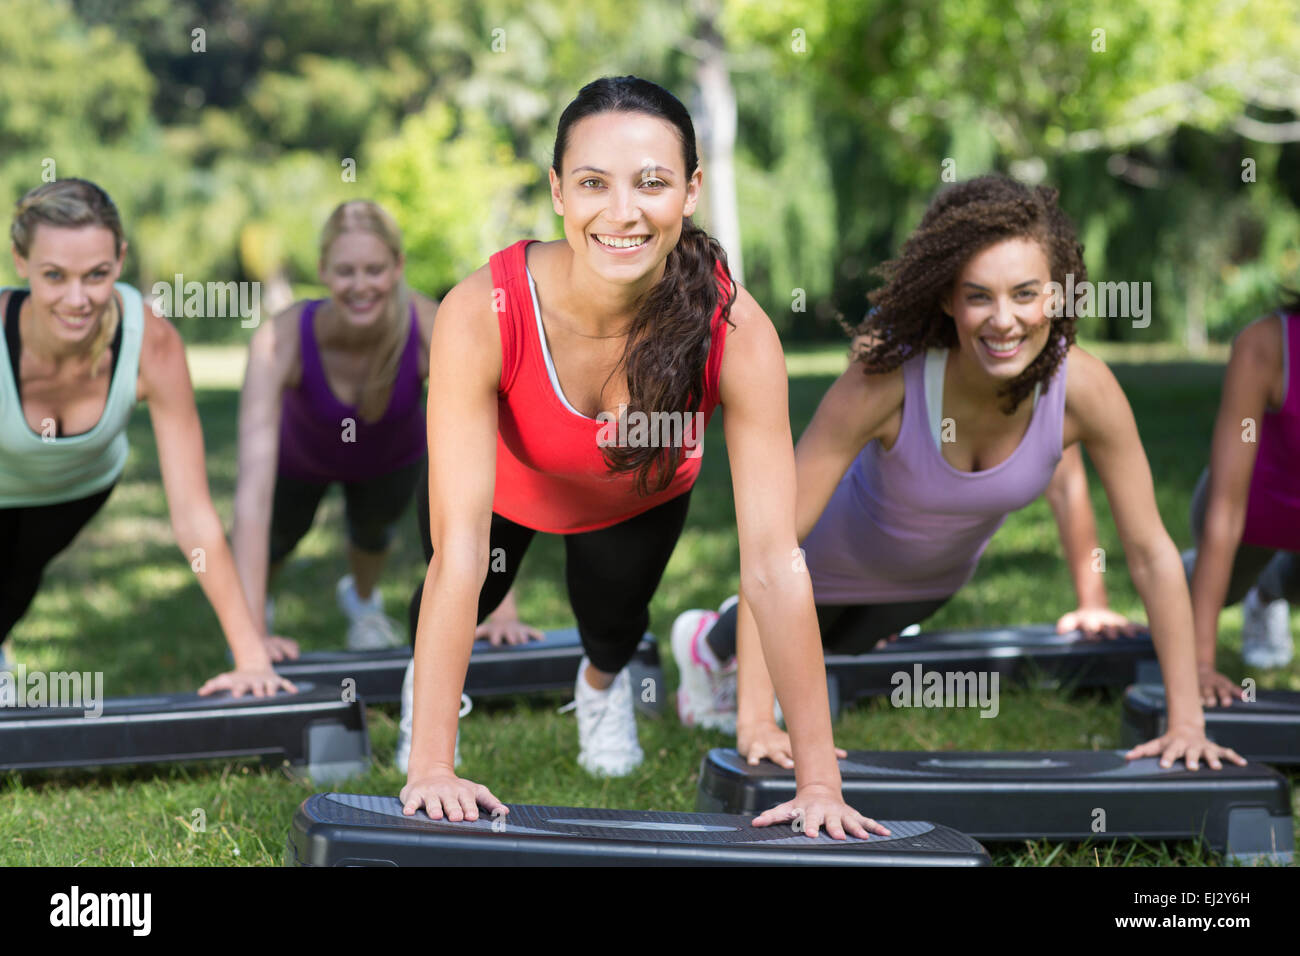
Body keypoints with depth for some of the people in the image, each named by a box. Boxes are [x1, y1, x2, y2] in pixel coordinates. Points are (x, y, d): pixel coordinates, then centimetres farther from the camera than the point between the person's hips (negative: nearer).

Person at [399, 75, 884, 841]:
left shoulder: (736, 330, -40)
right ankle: (429, 673, 46)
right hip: (507, 483, -1)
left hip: (643, 497, 1)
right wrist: (432, 767, -47)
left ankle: (603, 678, 50)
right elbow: (459, 550, -44)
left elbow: (774, 562, -39)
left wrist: (820, 781, -40)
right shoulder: (482, 314, -44)